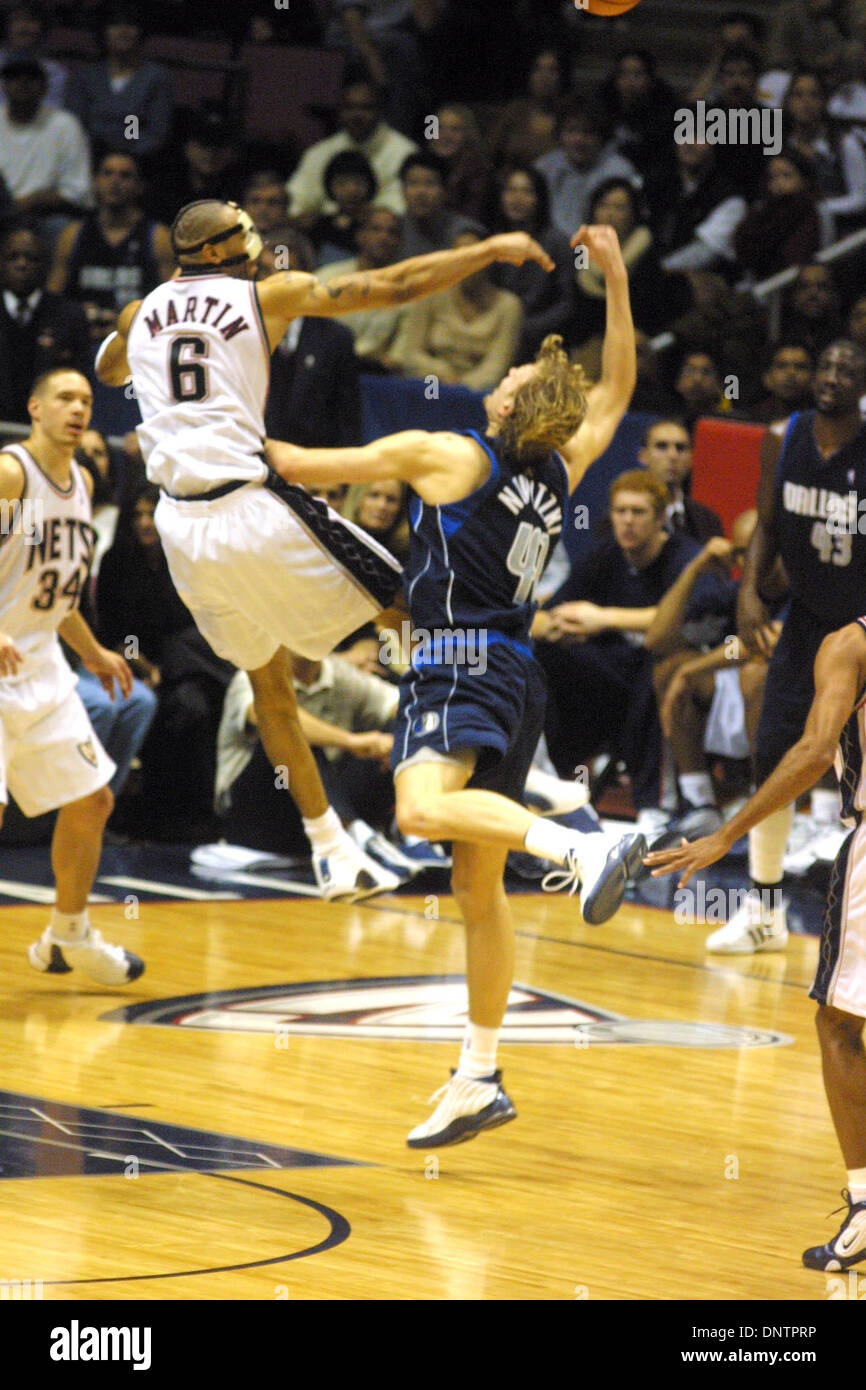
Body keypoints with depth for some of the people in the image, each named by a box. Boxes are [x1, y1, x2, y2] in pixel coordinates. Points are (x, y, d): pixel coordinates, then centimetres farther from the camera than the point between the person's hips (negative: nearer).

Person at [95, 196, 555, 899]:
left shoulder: (142, 313, 13)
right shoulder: (272, 295, 0)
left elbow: (108, 372, 37)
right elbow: (396, 286, 1)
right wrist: (492, 250, 9)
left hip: (183, 525, 6)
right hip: (256, 510, -6)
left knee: (269, 681, 20)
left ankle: (329, 847, 23)